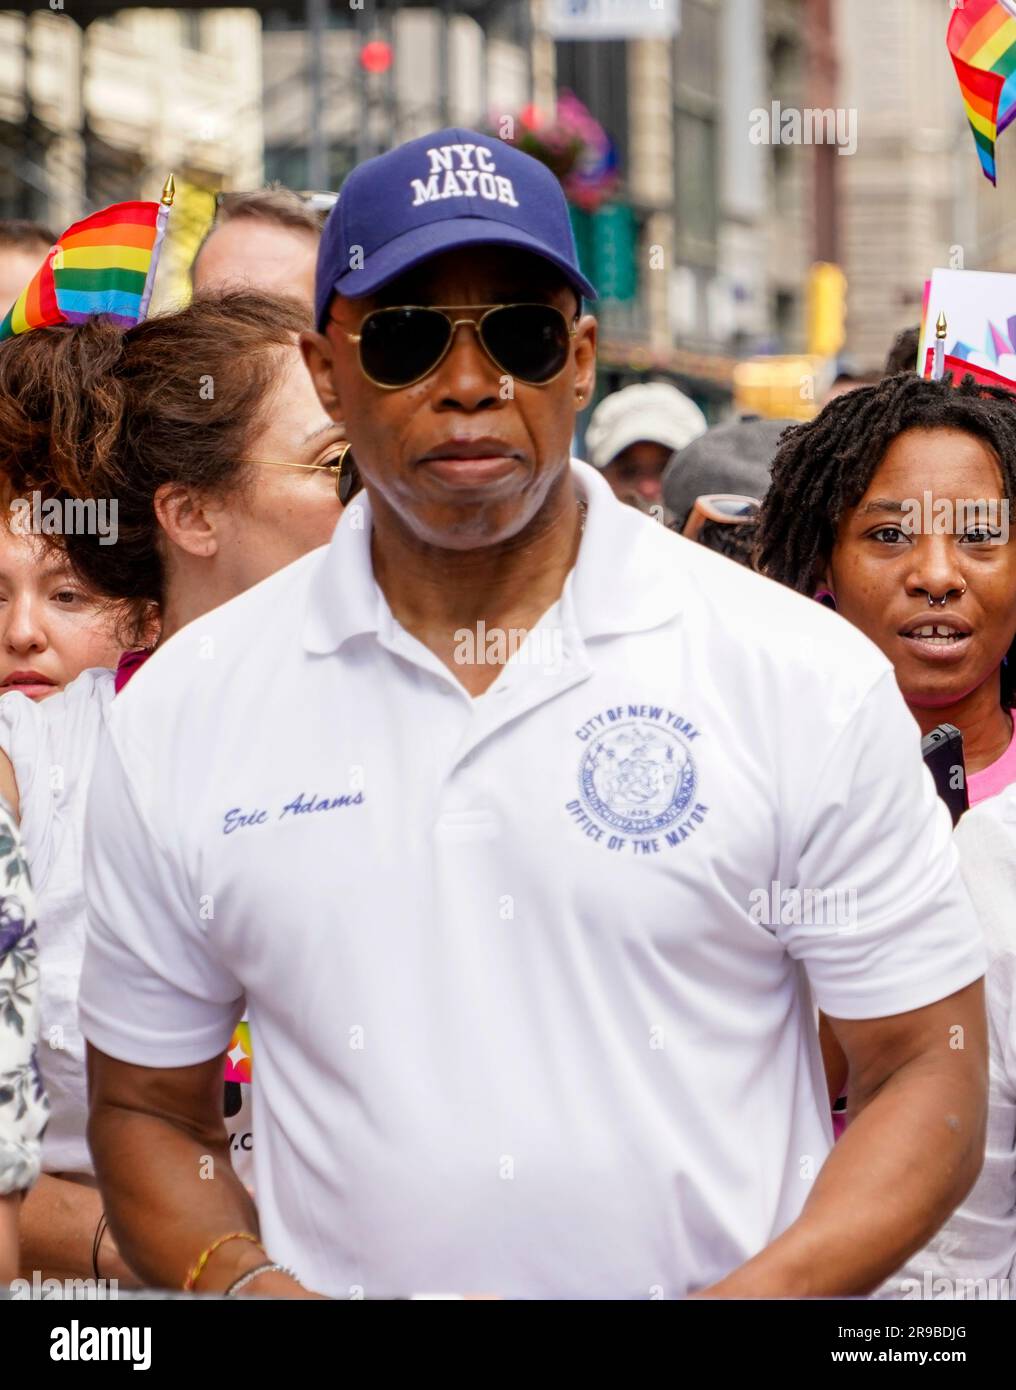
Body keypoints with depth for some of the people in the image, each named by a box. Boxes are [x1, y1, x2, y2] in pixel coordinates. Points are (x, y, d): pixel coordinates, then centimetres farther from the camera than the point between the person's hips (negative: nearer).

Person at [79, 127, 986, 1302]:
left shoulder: (807, 677, -4)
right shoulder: (178, 717, 1)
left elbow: (928, 1069, -3)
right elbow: (147, 1109, 7)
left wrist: (766, 1291, -19)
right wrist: (246, 1282, -12)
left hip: (726, 1272, -1)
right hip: (338, 1274, 1)